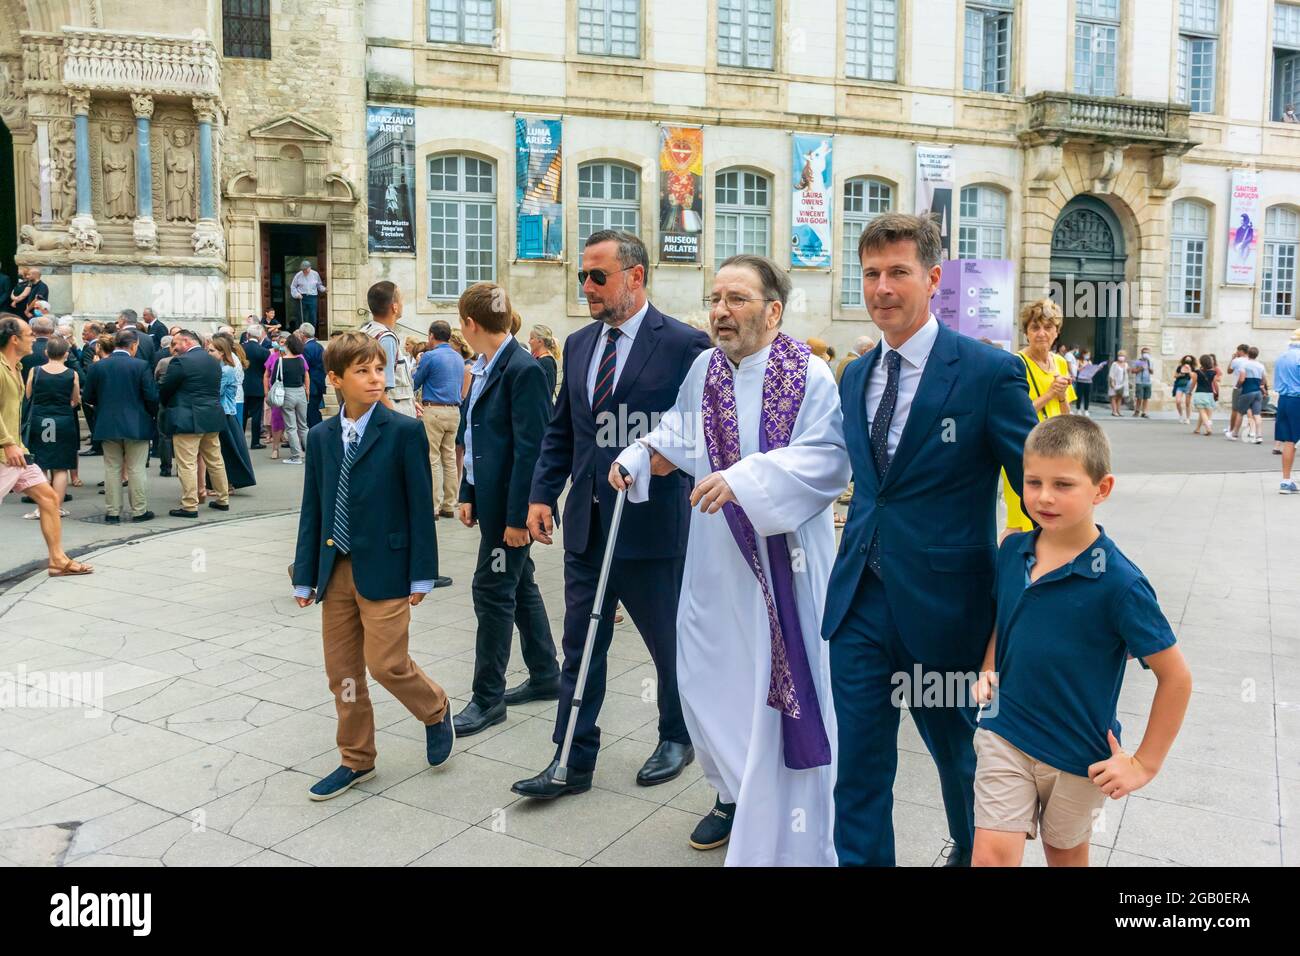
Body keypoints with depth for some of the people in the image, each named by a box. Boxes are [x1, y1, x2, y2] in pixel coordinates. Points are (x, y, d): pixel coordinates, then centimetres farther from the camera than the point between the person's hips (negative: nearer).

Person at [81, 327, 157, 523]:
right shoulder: (141, 366, -10)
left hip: (107, 425, 3)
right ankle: (139, 511, 9)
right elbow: (151, 396, -10)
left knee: (112, 469, 10)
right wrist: (153, 414, 8)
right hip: (136, 425, -3)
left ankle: (112, 512, 13)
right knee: (136, 469, 4)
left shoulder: (97, 366, 0)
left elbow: (89, 397, 5)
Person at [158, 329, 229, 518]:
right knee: (215, 461, 15)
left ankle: (190, 506, -1)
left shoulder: (180, 362, -13)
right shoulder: (214, 361, 10)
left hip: (188, 419, -8)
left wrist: (167, 404, 13)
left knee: (187, 465, -3)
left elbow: (164, 390, -6)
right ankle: (223, 499, 22)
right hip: (213, 418, 8)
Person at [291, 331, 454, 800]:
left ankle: (436, 711, 26)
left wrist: (421, 574, -9)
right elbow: (312, 509, 9)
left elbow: (420, 505, -8)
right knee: (341, 669, 11)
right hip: (336, 569, 5)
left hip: (384, 569, -5)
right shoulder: (320, 437, 6)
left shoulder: (404, 432, -8)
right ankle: (356, 759, 28)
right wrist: (305, 576, 7)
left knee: (386, 663, -5)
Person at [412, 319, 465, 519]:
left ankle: (432, 507, -3)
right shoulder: (459, 358, 13)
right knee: (450, 459, 10)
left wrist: (417, 365, 20)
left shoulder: (430, 356, -8)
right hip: (454, 411, 7)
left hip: (433, 411, -7)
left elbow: (415, 384, 2)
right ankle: (449, 506, 13)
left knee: (431, 460, -3)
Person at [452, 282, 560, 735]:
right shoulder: (486, 367, 10)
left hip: (511, 501, -9)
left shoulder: (523, 370, -17)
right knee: (518, 585, 17)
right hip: (489, 496, 9)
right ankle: (545, 676, 31)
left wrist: (518, 515, -20)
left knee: (493, 590, -2)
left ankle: (488, 697, 11)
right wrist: (468, 495, 13)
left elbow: (530, 449, -20)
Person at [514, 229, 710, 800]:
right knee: (580, 645, 11)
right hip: (586, 523, 6)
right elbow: (560, 429, 13)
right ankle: (573, 761, 22)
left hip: (652, 523, -5)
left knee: (669, 641, 13)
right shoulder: (578, 344, 9)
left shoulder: (684, 344, -10)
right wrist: (542, 495, 5)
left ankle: (677, 738, 37)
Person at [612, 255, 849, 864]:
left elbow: (828, 459, -24)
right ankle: (734, 792, 39)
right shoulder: (704, 368, 4)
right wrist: (640, 454, 6)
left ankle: (784, 828, 21)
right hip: (715, 559, 6)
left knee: (783, 684, 3)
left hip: (782, 561, -6)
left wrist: (745, 480, -31)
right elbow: (681, 426, 21)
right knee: (708, 677, 15)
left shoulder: (810, 376, -13)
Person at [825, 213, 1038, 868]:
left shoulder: (989, 372, -11)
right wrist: (857, 558, 12)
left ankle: (972, 853, 49)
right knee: (858, 765, 7)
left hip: (942, 603, -4)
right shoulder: (855, 377, 7)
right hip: (860, 600, 4)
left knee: (958, 751, 20)